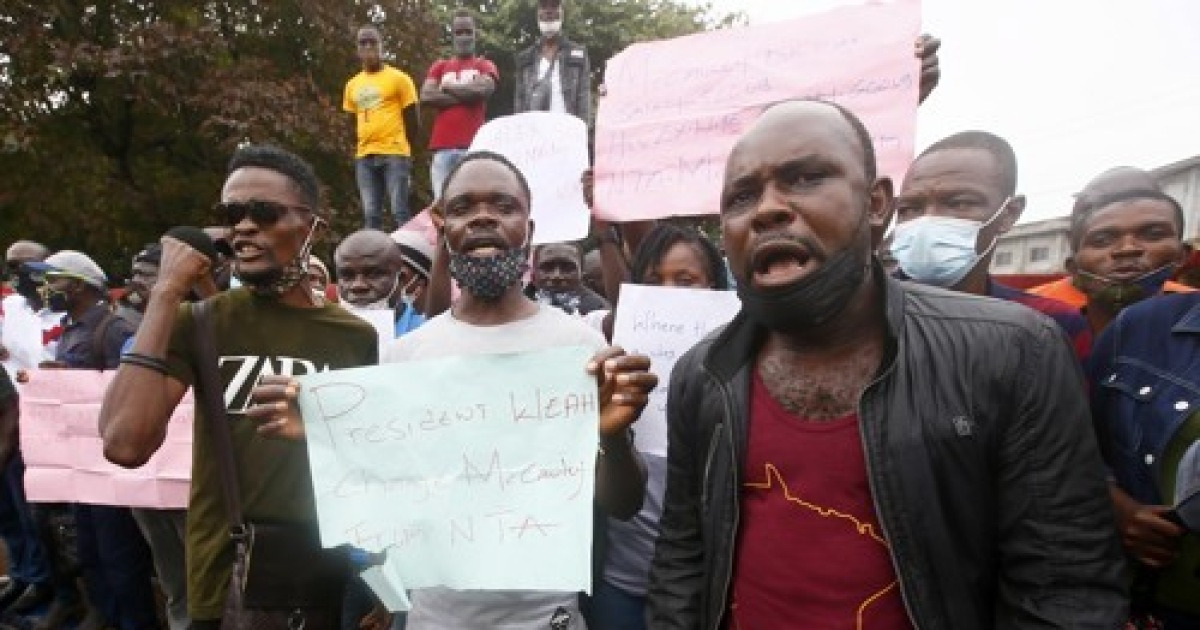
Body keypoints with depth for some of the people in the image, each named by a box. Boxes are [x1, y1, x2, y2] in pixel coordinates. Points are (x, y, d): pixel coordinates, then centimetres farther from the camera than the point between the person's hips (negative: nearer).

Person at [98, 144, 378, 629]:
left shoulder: (357, 337, -3)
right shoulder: (200, 322, -6)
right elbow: (125, 444, -22)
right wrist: (167, 293, -19)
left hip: (333, 585, 1)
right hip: (221, 588, 0)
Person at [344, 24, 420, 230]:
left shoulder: (398, 78, 1)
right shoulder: (352, 85, 16)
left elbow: (413, 118, 3)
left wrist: (406, 150, 6)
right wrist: (361, 148, 17)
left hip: (394, 153, -5)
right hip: (365, 156, 5)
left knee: (399, 211, -7)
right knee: (371, 214, 5)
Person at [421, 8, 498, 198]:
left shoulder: (485, 66, 14)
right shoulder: (440, 66, 21)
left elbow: (482, 90, -8)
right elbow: (426, 96, 4)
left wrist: (447, 86, 5)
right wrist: (467, 95, 0)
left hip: (473, 145, -3)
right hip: (443, 146, 3)